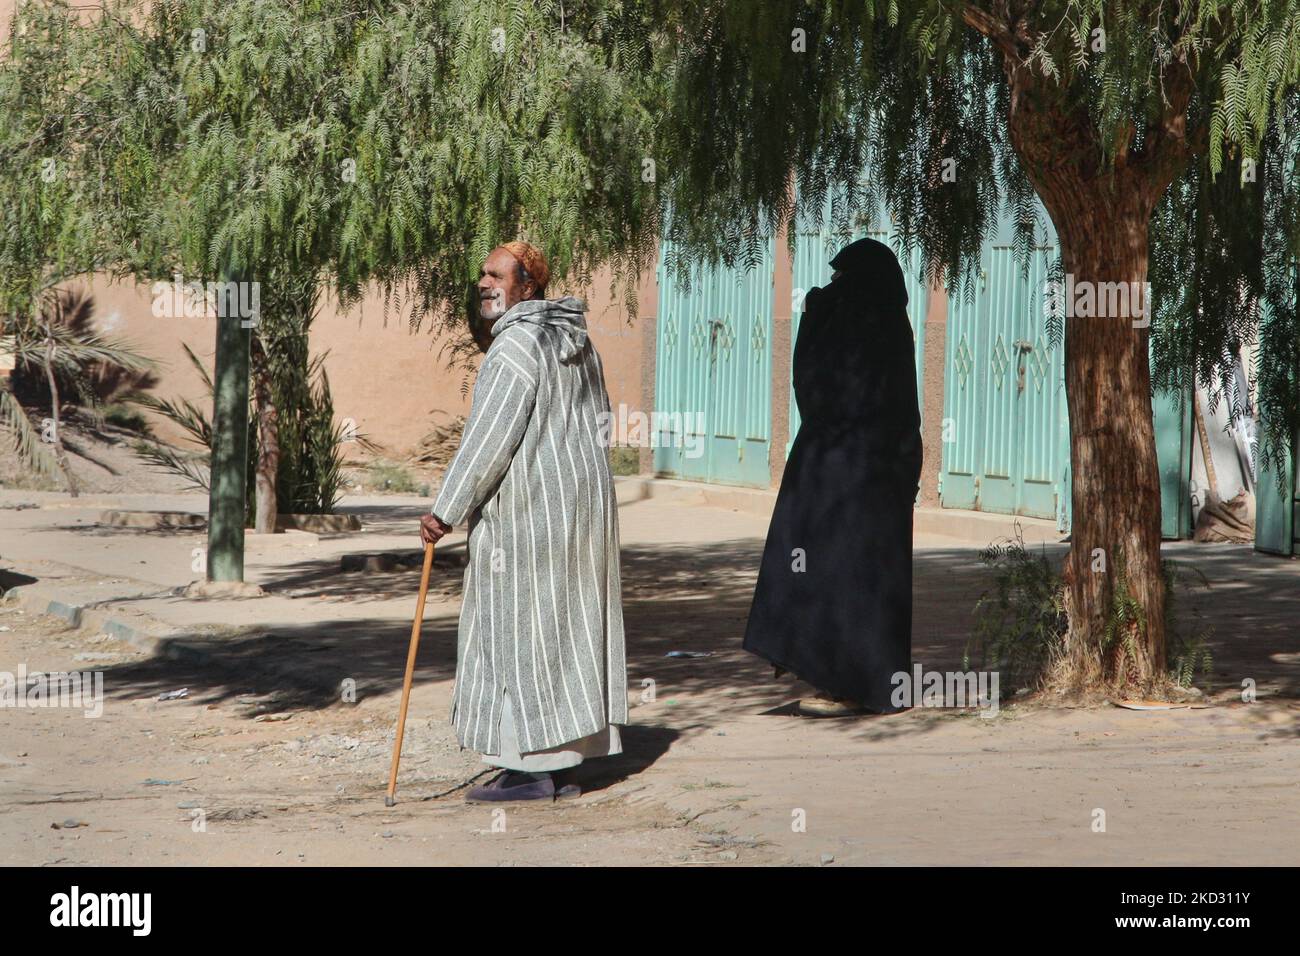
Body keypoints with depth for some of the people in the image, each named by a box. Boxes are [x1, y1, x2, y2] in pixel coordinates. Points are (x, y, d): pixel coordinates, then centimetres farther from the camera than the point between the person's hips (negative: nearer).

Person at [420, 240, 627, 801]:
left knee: (522, 628, -5)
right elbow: (598, 419, 19)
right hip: (581, 497, 9)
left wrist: (445, 511, -15)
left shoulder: (517, 343, -16)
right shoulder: (575, 339, 13)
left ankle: (534, 769, -3)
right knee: (565, 625, 12)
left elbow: (489, 437, -20)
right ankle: (567, 755, 16)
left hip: (525, 507, -9)